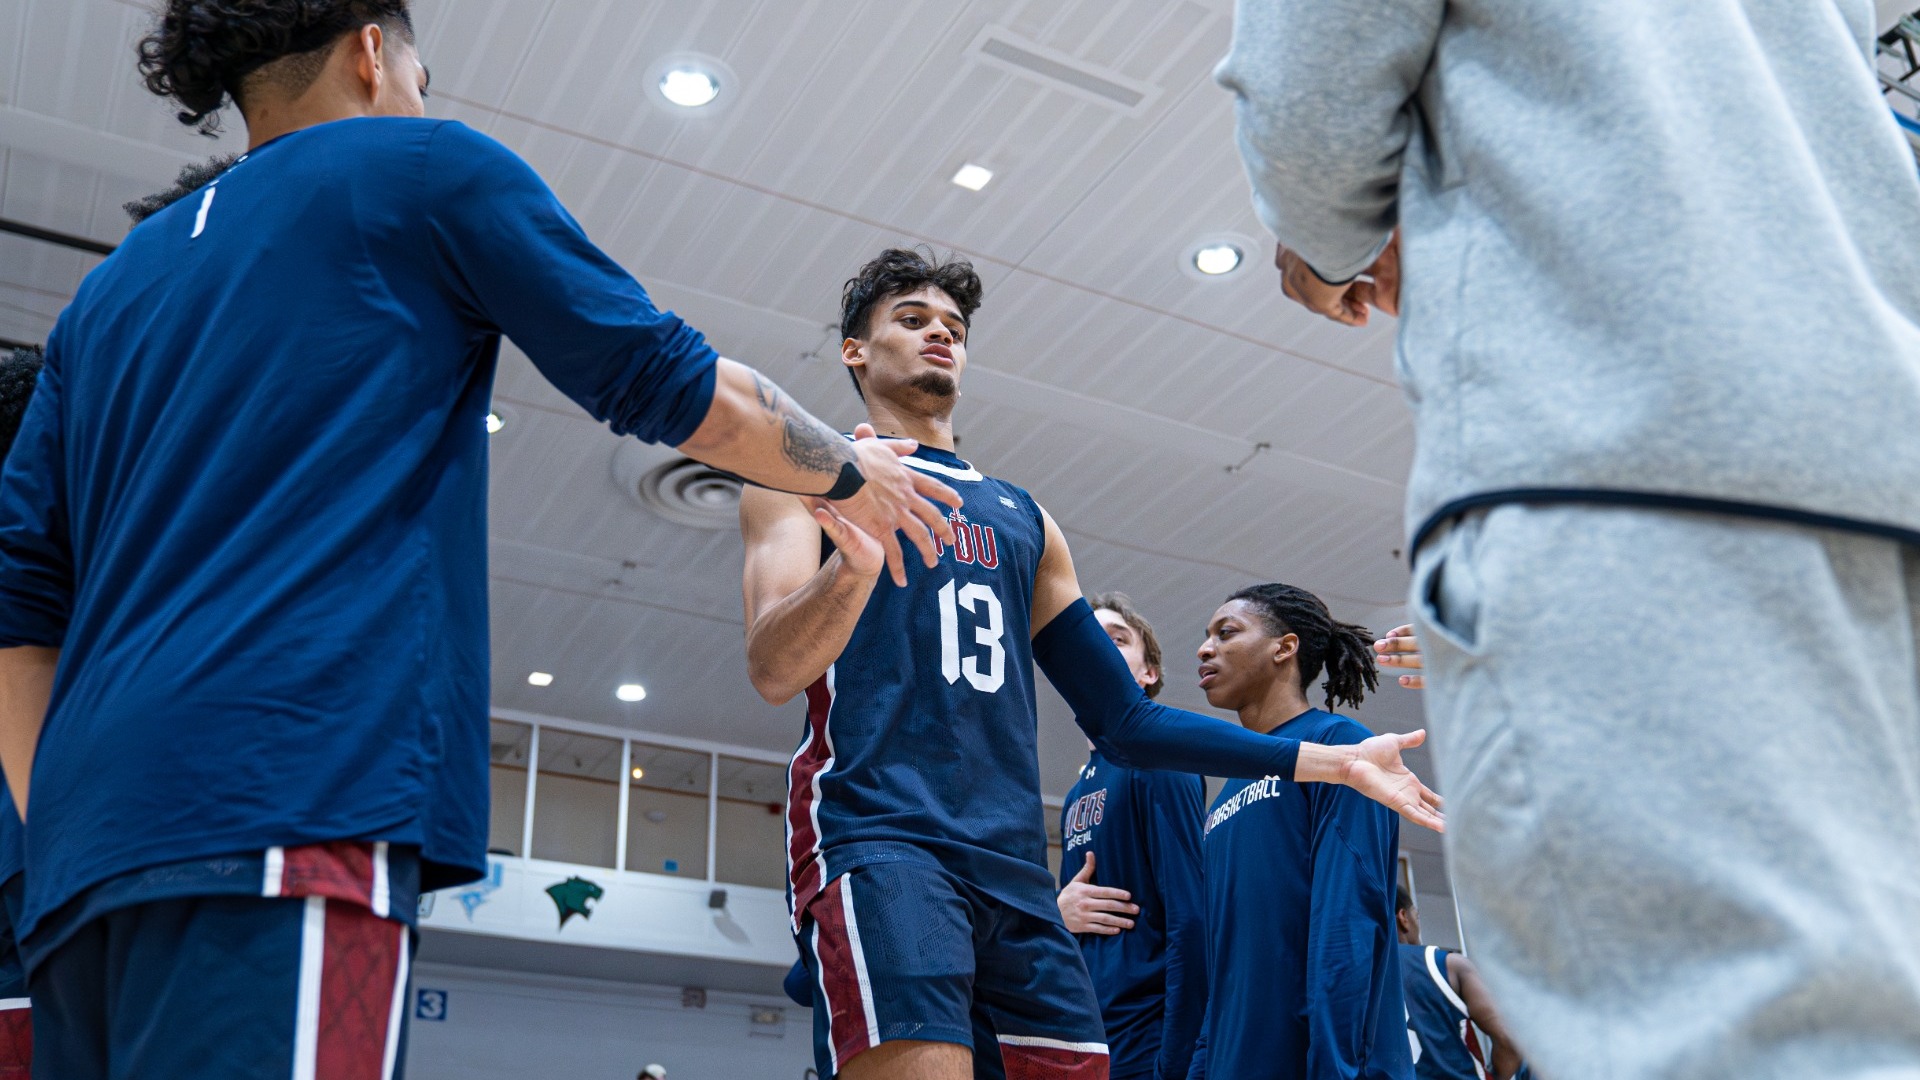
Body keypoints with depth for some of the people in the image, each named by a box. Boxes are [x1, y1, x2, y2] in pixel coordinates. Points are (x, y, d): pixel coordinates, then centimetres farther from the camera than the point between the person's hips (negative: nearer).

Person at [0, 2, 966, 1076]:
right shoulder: (423, 166, 10)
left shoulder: (115, 283, 26)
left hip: (89, 833, 8)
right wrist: (852, 473, 23)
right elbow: (670, 382, 8)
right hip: (290, 791, -7)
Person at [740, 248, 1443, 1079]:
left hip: (1016, 870, 6)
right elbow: (771, 672, -7)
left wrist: (1331, 763, 18)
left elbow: (1124, 721, 23)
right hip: (876, 844, -5)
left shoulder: (1023, 517, 24)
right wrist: (853, 561, -28)